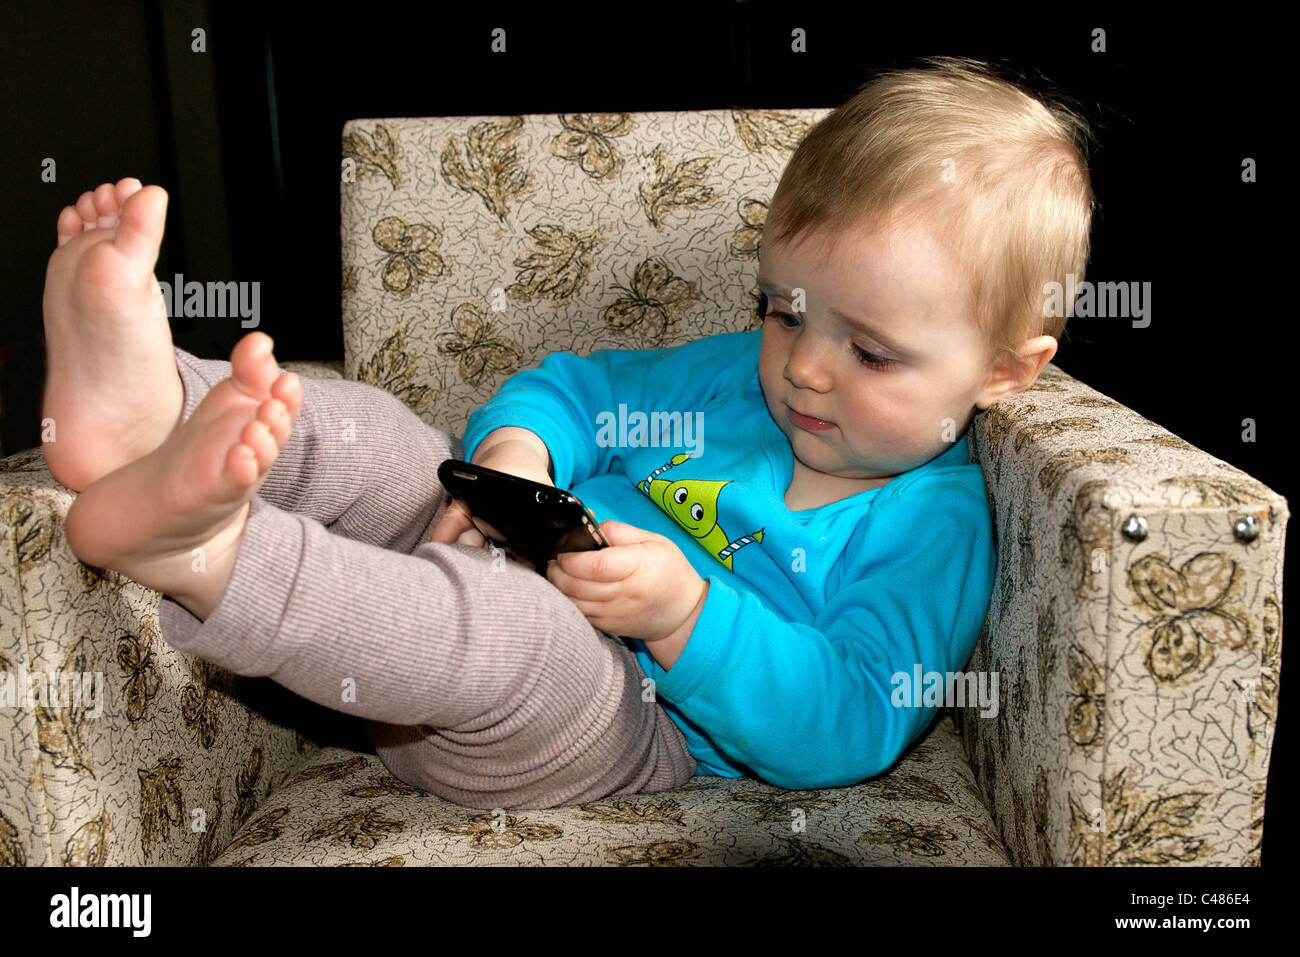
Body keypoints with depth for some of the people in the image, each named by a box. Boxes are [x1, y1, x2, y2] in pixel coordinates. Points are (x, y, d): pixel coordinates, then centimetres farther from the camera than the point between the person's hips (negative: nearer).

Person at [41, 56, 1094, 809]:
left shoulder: (936, 530, -6)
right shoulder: (737, 374, 12)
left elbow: (850, 731, -17)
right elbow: (581, 384, 18)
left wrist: (684, 612, -29)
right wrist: (514, 445, -6)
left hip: (618, 735, -7)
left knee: (515, 636, -41)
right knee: (365, 433, -10)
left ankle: (203, 555, -54)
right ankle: (155, 408, -35)